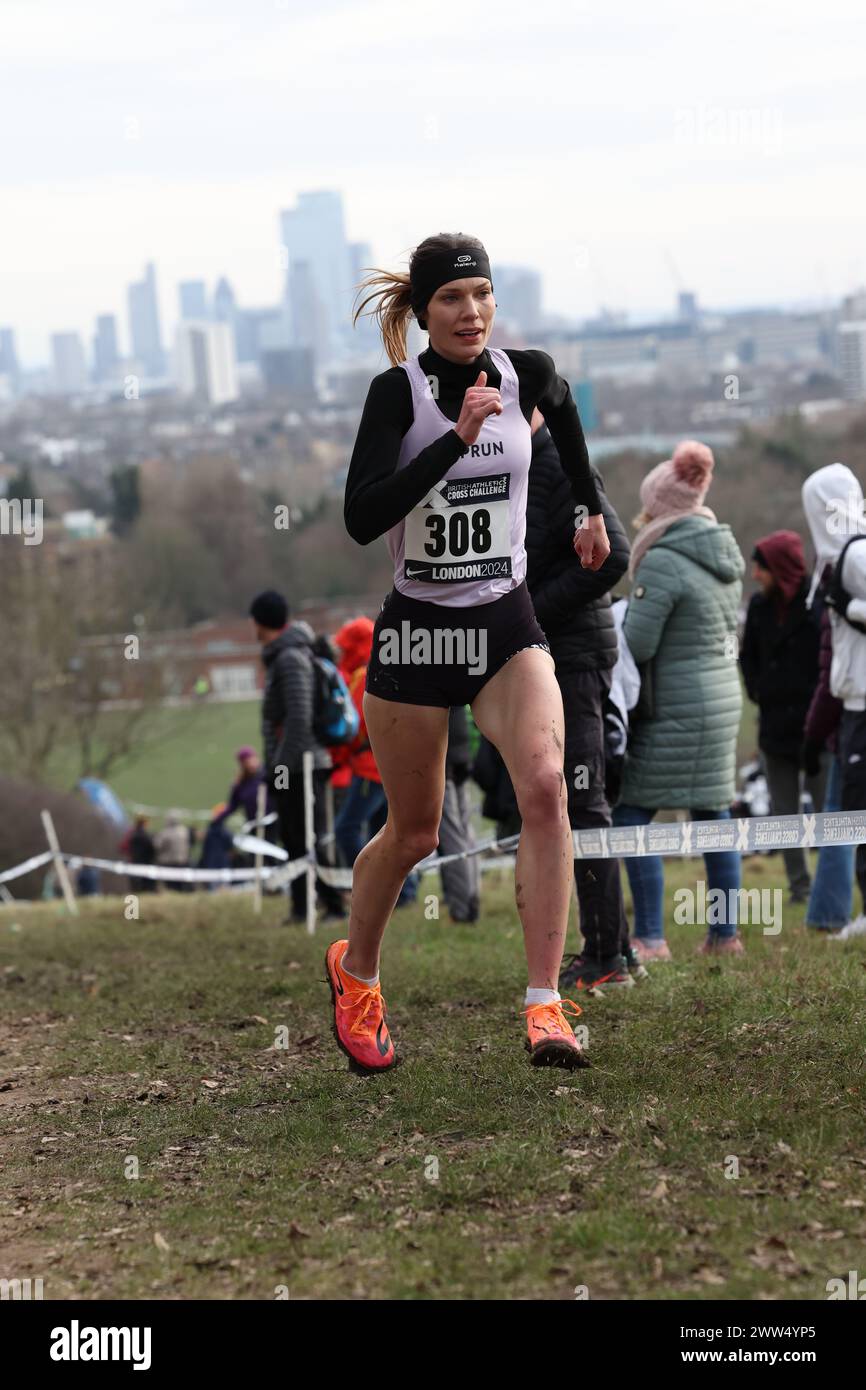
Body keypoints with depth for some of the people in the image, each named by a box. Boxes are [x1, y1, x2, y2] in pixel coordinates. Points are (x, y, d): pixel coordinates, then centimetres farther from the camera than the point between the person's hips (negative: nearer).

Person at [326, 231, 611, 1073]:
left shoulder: (528, 373, -2)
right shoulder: (399, 390, -13)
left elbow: (562, 407, 24)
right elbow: (361, 519, -25)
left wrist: (592, 509, 33)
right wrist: (458, 439, -31)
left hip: (507, 625, 2)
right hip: (416, 631, -2)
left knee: (545, 784, -23)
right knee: (413, 833, 9)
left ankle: (545, 1005, -22)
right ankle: (354, 970, 38)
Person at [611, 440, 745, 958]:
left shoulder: (662, 561, -16)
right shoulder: (724, 554, 10)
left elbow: (638, 644, -17)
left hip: (677, 710, -9)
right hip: (724, 698, 9)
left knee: (633, 813, -5)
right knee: (711, 811, 12)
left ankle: (651, 938, -8)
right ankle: (725, 934, 14)